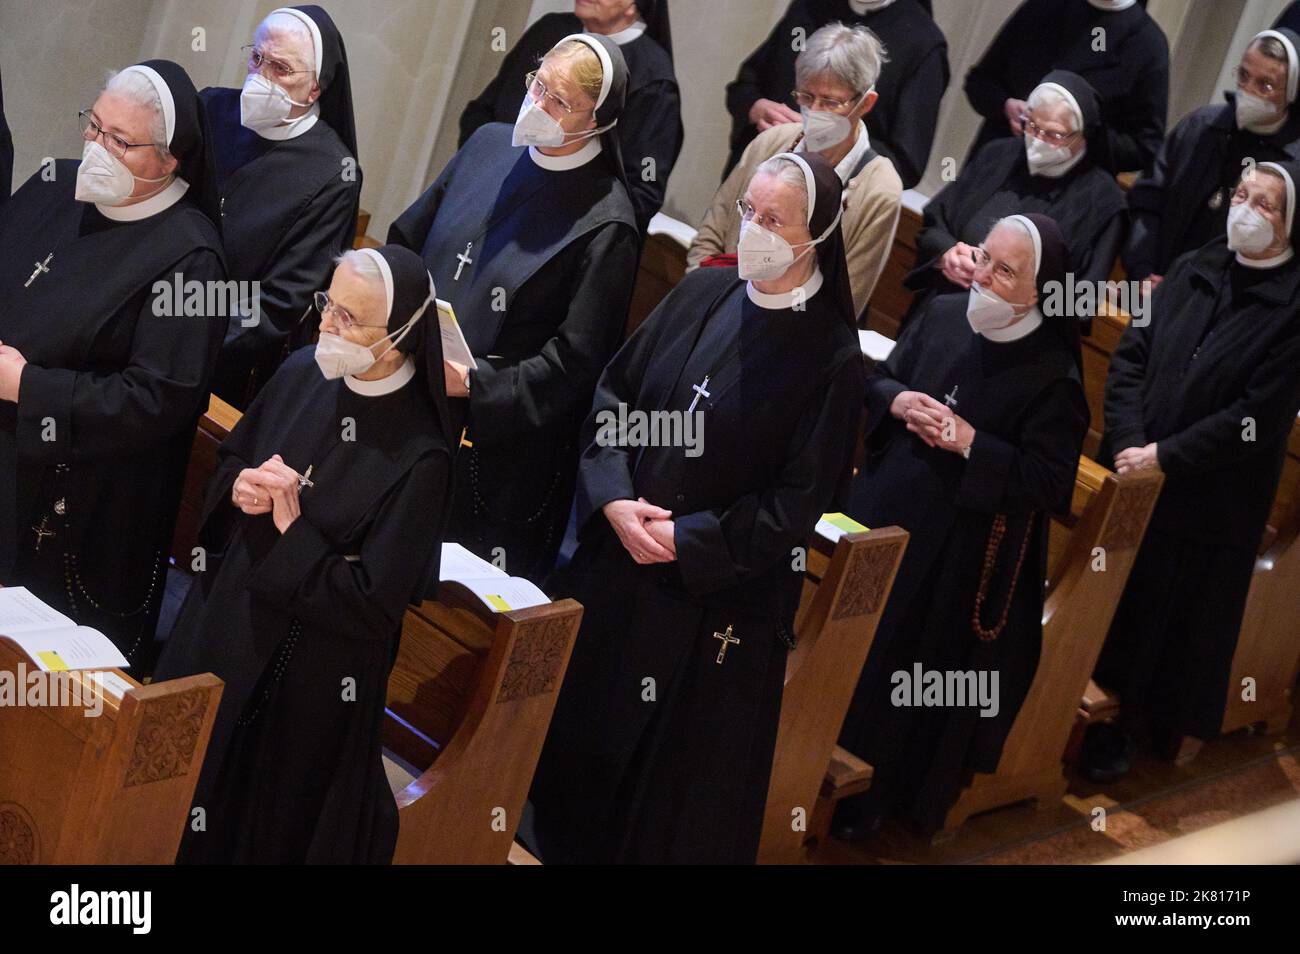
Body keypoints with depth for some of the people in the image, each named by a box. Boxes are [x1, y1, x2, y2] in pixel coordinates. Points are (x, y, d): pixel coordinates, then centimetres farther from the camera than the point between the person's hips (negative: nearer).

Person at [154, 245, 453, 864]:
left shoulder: (418, 459, -25)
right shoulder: (302, 374, -7)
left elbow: (373, 605, -23)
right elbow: (230, 458, 11)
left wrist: (291, 531, -23)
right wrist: (240, 488, -11)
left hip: (311, 673, -6)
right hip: (222, 625, 6)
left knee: (273, 820, 14)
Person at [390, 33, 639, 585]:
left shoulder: (605, 226, -16)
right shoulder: (489, 146, 3)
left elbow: (573, 362, -15)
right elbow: (407, 239, 15)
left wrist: (471, 383, -20)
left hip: (497, 444, -6)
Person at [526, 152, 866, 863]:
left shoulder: (831, 357, -13)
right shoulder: (701, 295, -1)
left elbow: (797, 503, -13)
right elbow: (612, 394, 3)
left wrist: (686, 540, -14)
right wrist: (614, 500, -11)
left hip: (718, 589, -4)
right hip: (616, 561, 5)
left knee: (679, 764, 7)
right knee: (583, 729, 16)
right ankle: (560, 844, 38)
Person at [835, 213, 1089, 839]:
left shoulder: (1053, 376, -17)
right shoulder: (942, 316, -2)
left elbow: (1050, 482, -17)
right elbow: (878, 381, 10)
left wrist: (970, 442, -23)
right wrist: (897, 400, -13)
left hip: (959, 549, -5)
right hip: (880, 507, 5)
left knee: (908, 670, 7)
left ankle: (872, 797, 26)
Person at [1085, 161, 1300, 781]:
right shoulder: (1192, 272, 1)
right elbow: (1131, 355, 0)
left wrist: (1165, 456, -17)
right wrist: (1128, 443, -13)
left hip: (1207, 502, -4)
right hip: (1129, 474, 4)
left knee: (1171, 610, 11)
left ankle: (1127, 728, 29)